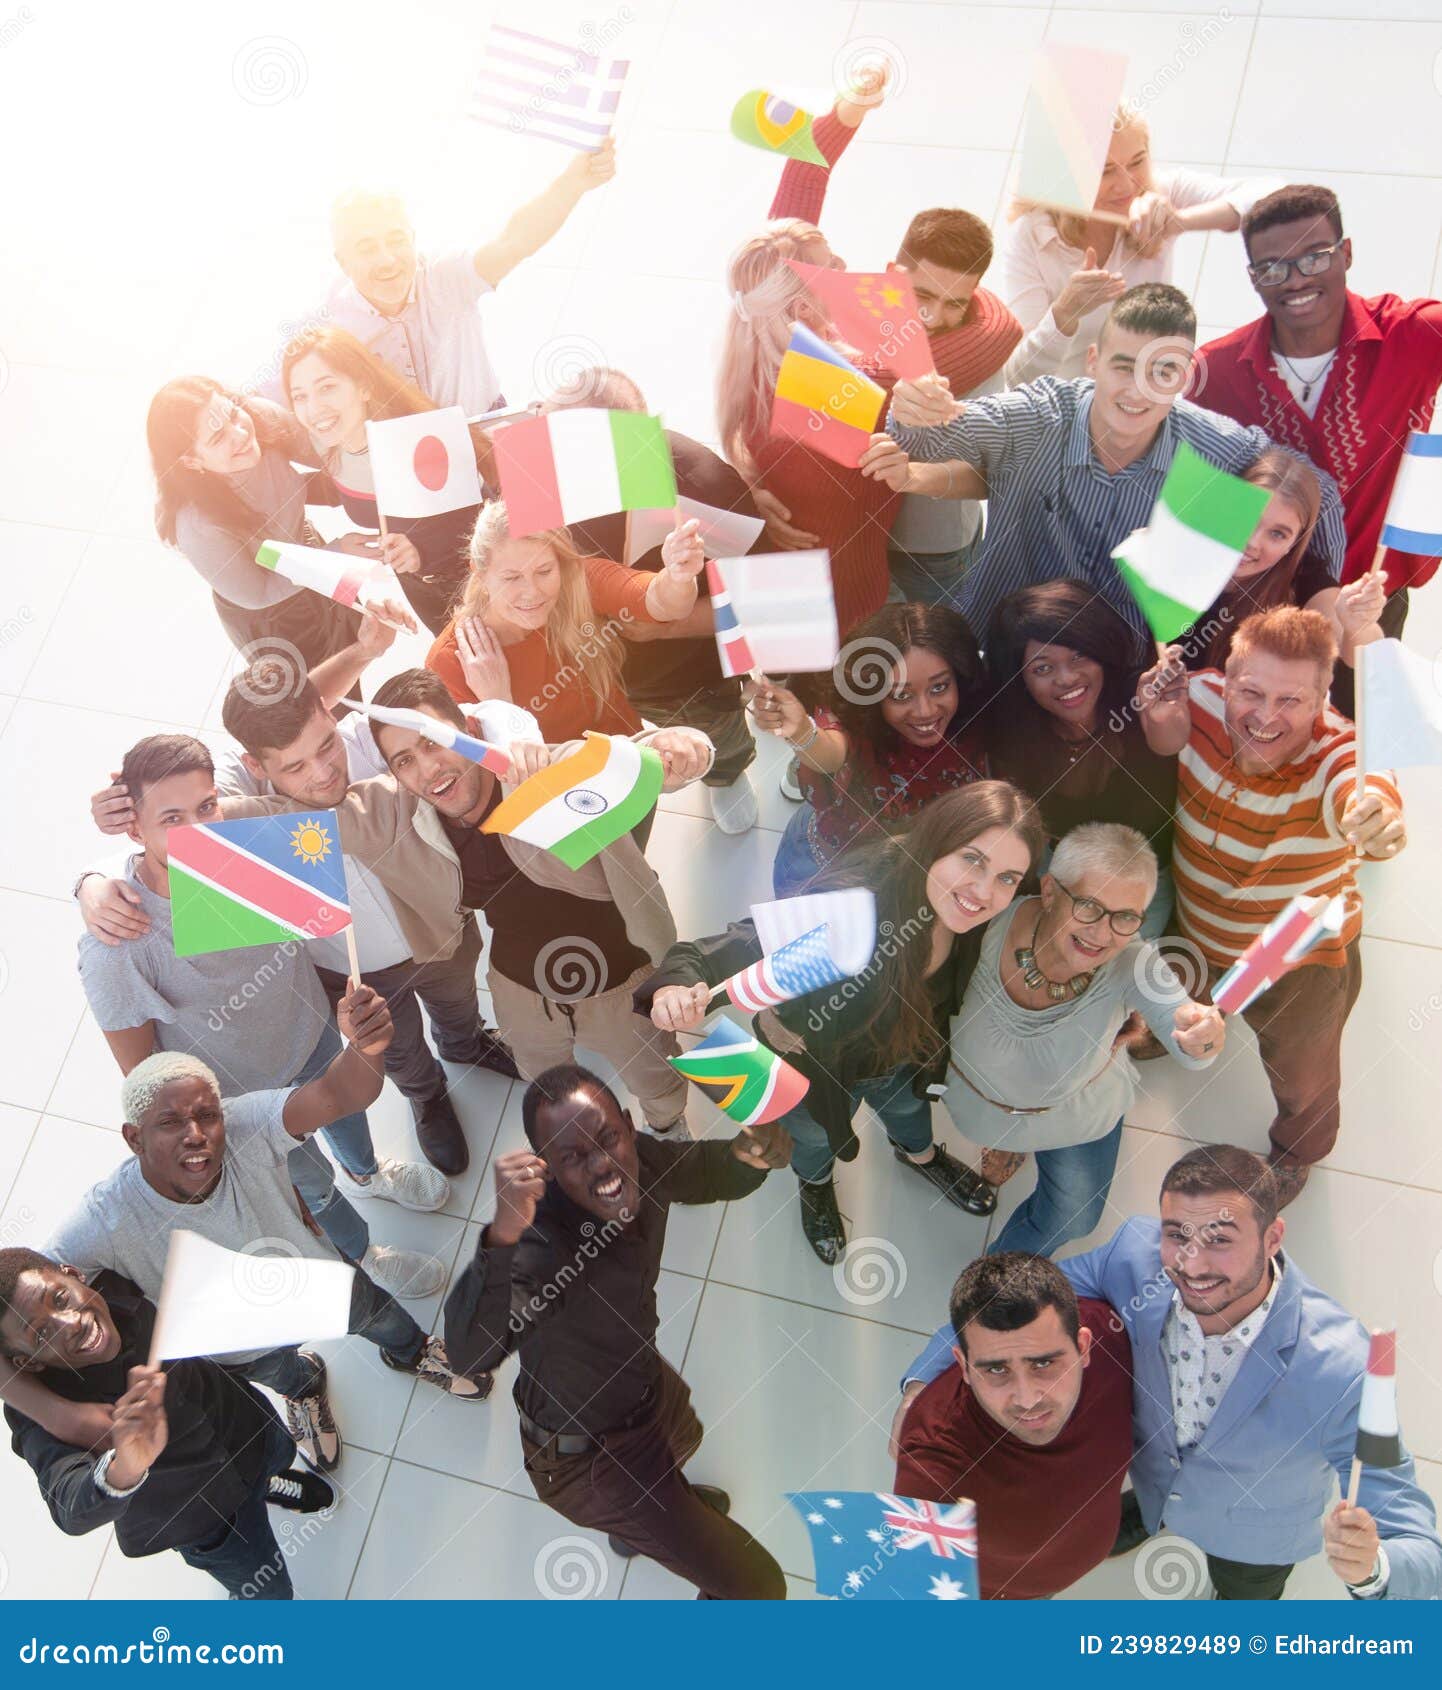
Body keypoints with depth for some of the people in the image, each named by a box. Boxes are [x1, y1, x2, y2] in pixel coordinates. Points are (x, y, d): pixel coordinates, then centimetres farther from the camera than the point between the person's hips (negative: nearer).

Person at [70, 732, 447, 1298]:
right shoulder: (116, 948, -39)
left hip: (313, 1034, 4)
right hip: (242, 1098, -3)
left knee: (345, 1111, 35)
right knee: (311, 1182, 25)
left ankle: (367, 1173, 73)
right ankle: (361, 1254, 61)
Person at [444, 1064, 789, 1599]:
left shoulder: (637, 1160, -22)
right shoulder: (543, 1245, -43)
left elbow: (718, 1176, -4)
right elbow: (471, 1352, -59)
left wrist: (756, 1149, -27)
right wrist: (501, 1236, -74)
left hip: (644, 1381, 7)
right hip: (588, 1458, -7)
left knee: (683, 1437, 41)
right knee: (756, 1584, 3)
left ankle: (638, 1524, 74)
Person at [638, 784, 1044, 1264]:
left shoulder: (968, 917, -29)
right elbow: (728, 951, -47)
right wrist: (675, 989, -66)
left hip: (901, 1050, 4)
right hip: (812, 1060, -4)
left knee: (909, 1104, 38)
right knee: (814, 1136, 31)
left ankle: (919, 1153, 75)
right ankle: (814, 1185, 69)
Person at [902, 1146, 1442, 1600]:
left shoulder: (1342, 1370, -44)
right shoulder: (1137, 1251, -35)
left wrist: (1371, 1568, -60)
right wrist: (922, 1380, -27)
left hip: (1253, 1533, -1)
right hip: (1152, 1471, 1)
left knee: (1244, 1599, 34)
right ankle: (1145, 1515, 71)